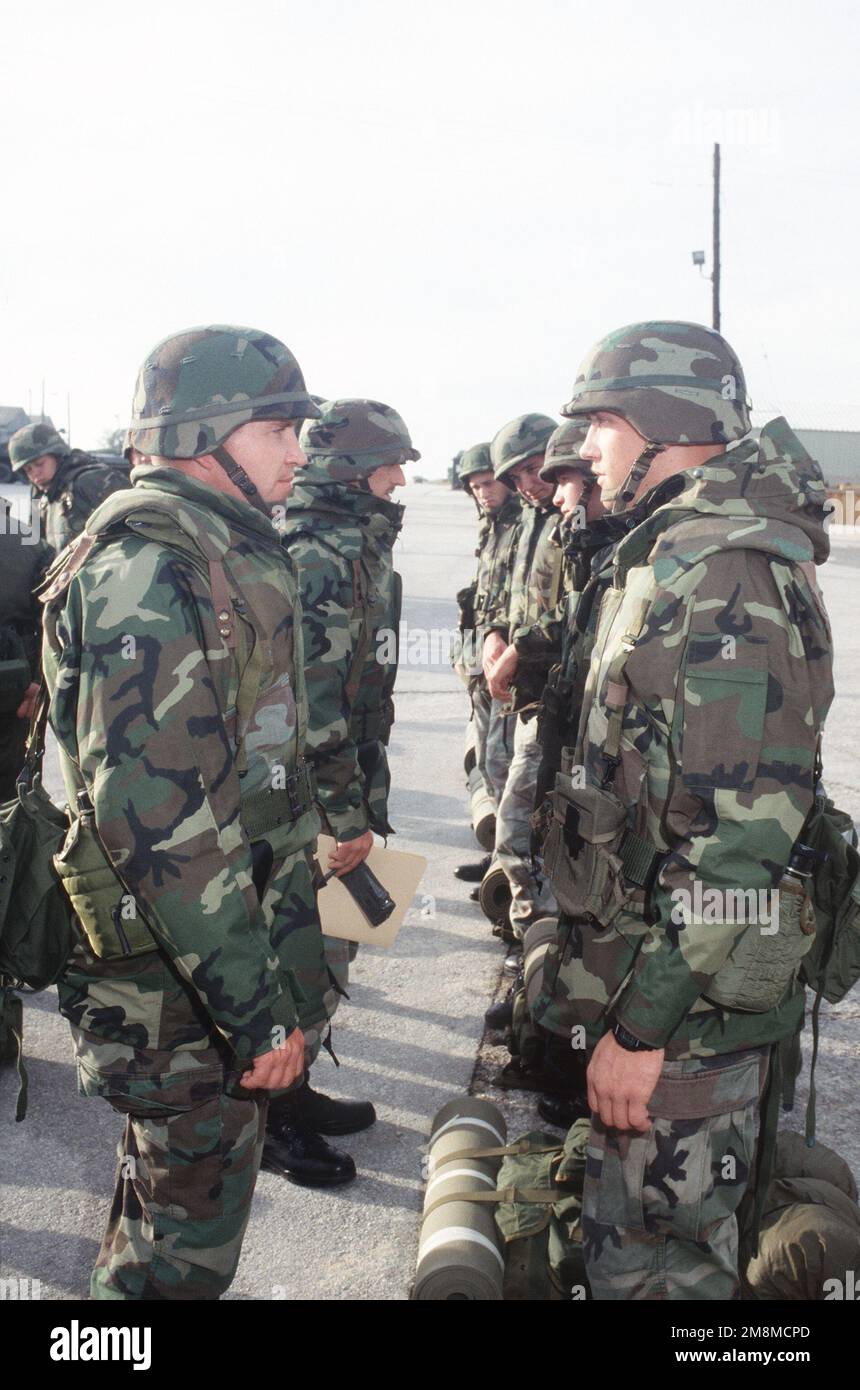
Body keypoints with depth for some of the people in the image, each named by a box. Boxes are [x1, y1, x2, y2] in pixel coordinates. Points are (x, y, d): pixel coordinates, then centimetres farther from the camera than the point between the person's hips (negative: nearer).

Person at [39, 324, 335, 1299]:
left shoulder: (224, 551, 13)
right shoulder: (148, 568, -20)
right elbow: (159, 813, -28)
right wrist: (258, 1007, -25)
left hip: (240, 918, 10)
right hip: (183, 974, -9)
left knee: (174, 1172, 24)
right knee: (191, 1226, 5)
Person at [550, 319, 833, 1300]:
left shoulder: (723, 574, -21)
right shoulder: (672, 555, 13)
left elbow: (737, 831, -26)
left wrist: (643, 1024, -23)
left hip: (686, 997, -10)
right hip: (648, 964, 10)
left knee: (653, 1257, 3)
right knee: (633, 1228, 23)